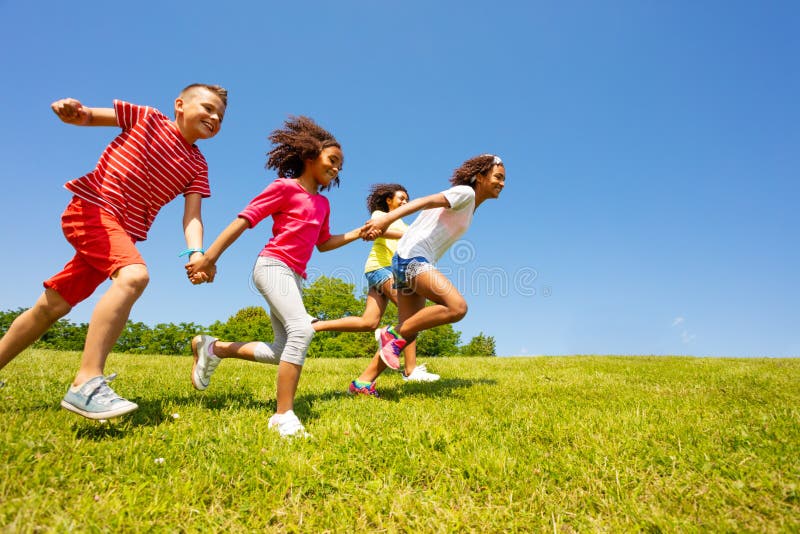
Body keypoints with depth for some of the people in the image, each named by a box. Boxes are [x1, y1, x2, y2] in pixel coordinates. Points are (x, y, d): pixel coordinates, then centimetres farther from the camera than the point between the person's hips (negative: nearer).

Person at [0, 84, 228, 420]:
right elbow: (87, 116, 1)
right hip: (91, 208, -6)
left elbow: (192, 216, -4)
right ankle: (87, 383, -32)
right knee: (134, 275, -31)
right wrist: (72, 111, -24)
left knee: (51, 307, 13)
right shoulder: (148, 118, 2)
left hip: (123, 230, 6)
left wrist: (195, 252, -23)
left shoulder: (198, 167, 7)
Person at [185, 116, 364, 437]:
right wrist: (209, 258, -13)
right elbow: (243, 220, -7)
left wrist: (356, 234, 14)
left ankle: (212, 348, 21)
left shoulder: (323, 204, 17)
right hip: (273, 265, -8)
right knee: (302, 328, -27)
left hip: (294, 276, 8)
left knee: (283, 352, 6)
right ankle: (284, 415, -22)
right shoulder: (285, 187, -4)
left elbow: (323, 243, 26)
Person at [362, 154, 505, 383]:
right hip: (412, 257, -10)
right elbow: (425, 201, -21)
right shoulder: (465, 193, -4)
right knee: (457, 307, -24)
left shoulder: (468, 208, 24)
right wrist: (386, 218, -35)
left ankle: (364, 382, 12)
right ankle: (393, 334, -11)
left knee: (409, 332, 8)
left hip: (417, 261, 10)